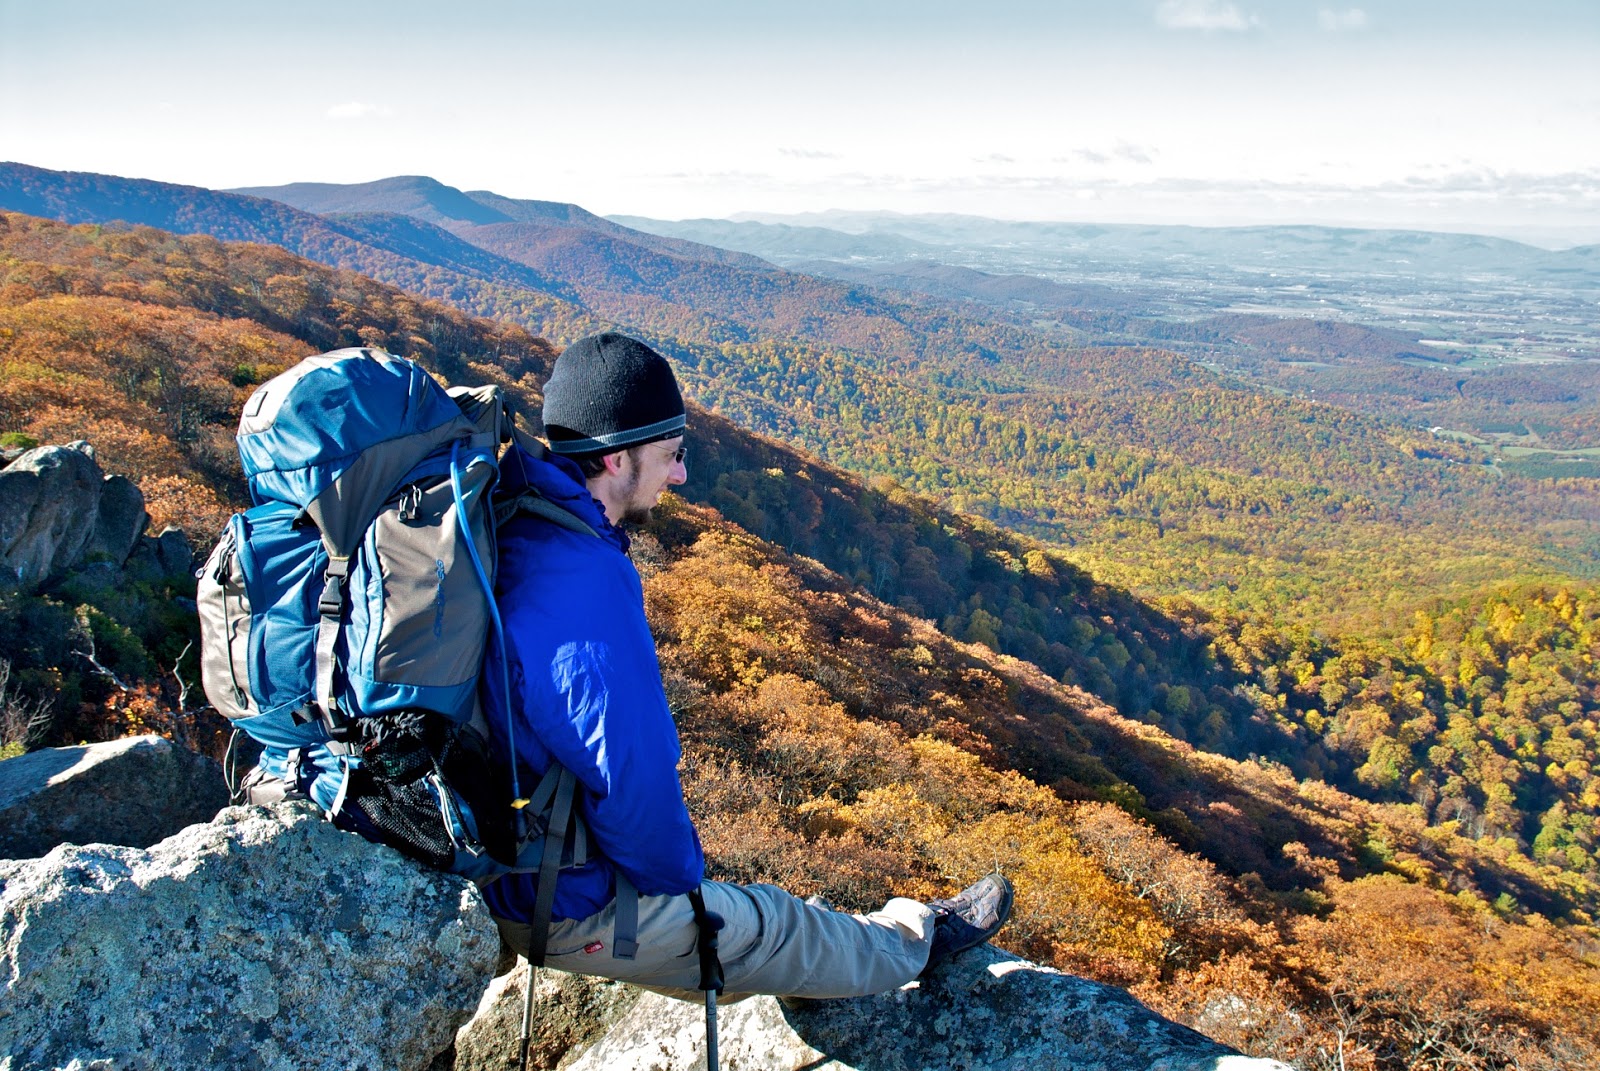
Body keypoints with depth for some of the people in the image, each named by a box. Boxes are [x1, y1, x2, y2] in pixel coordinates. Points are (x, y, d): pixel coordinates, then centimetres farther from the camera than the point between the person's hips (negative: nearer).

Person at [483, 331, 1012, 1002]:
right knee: (781, 928, 16)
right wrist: (677, 877, -7)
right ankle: (915, 943, 40)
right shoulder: (589, 588, -34)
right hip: (570, 911, -8)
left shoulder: (509, 532, -3)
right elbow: (636, 777, -29)